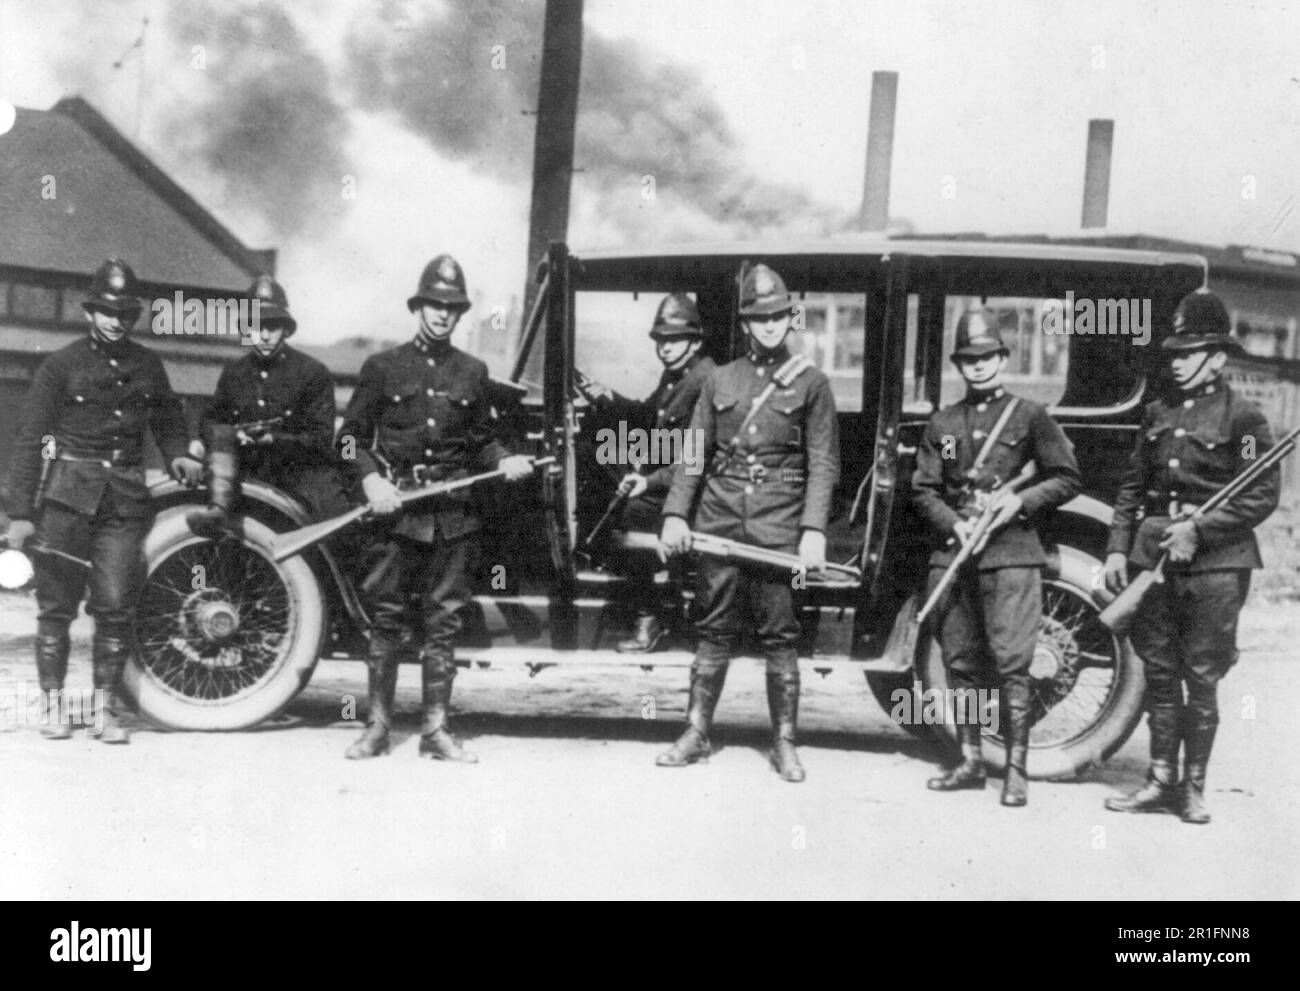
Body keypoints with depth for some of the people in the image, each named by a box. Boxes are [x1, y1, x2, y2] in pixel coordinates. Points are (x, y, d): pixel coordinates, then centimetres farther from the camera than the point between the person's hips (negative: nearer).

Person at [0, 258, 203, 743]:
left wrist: (178, 454, 4)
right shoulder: (61, 364, 1)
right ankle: (51, 704, 12)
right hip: (66, 494, -2)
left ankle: (105, 708, 8)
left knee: (116, 606, -1)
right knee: (57, 603, 1)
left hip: (125, 497, 2)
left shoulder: (148, 365, 12)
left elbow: (167, 418, 27)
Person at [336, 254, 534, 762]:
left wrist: (504, 462, -1)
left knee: (443, 620, 4)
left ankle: (436, 729, 10)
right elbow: (350, 436, 5)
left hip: (453, 513, 2)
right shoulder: (383, 366, 5)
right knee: (387, 618, 3)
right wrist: (371, 479, -11)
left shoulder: (472, 371, 11)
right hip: (396, 507, -2)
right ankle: (377, 727, 12)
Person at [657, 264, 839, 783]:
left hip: (779, 524, -2)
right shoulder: (719, 381, 11)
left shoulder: (811, 383, 3)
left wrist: (814, 531, -11)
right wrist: (675, 514, 0)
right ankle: (696, 732, 15)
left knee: (780, 634, 1)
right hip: (719, 519, 2)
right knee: (714, 629, 7)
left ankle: (785, 743, 9)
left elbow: (823, 463, -1)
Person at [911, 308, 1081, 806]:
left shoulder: (1030, 416, 4)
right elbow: (923, 489, 10)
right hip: (951, 554, 4)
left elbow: (1067, 479, 4)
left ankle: (1016, 770, -3)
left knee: (1010, 663, -9)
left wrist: (1021, 500, -10)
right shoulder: (942, 423, 12)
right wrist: (954, 525, -7)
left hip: (1011, 554, -4)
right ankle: (970, 761, 18)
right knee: (960, 663, 8)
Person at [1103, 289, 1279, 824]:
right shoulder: (1158, 412, 11)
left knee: (1201, 678, 1)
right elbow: (1132, 485, 15)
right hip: (1154, 558, 5)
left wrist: (1198, 530, -17)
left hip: (1215, 563, -5)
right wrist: (1118, 548, 8)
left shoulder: (1242, 417, -5)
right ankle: (1160, 782, 18)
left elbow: (1263, 495, -10)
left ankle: (1193, 788, 13)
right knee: (1159, 673, 9)